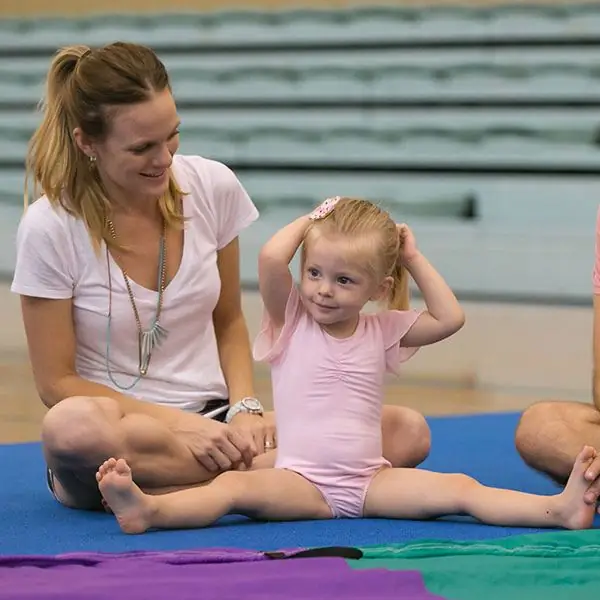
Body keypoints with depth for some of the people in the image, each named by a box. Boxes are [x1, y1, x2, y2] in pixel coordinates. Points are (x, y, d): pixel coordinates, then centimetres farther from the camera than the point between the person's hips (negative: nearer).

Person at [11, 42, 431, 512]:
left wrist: (245, 410, -9)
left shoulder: (214, 187, -3)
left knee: (407, 432, -16)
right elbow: (57, 382, -9)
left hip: (212, 423, 4)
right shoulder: (50, 227, -13)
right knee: (73, 424, -42)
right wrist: (182, 425, -19)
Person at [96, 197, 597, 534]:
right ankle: (148, 510, -54)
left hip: (371, 480, 2)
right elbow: (270, 259, -12)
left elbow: (450, 318, 6)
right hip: (302, 480, -2)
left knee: (459, 489, -19)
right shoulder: (291, 321, 5)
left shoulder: (384, 331, 13)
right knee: (235, 486, -32)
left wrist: (414, 259, 11)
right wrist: (312, 219, 2)